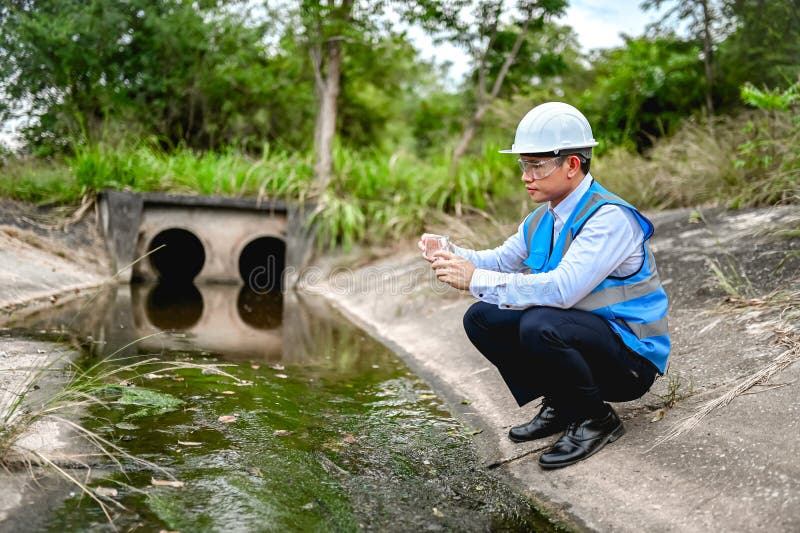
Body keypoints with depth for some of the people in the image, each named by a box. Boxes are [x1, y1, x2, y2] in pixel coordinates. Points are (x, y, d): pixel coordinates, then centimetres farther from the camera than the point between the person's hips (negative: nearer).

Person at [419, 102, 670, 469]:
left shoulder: (611, 218, -23)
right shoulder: (543, 218, 5)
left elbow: (562, 288, -35)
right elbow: (501, 260, 15)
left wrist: (476, 280, -31)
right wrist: (451, 254, -7)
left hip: (631, 355, -8)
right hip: (581, 334, 8)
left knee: (539, 325, -35)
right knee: (481, 318, -2)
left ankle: (596, 419, -10)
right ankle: (560, 407, 8)